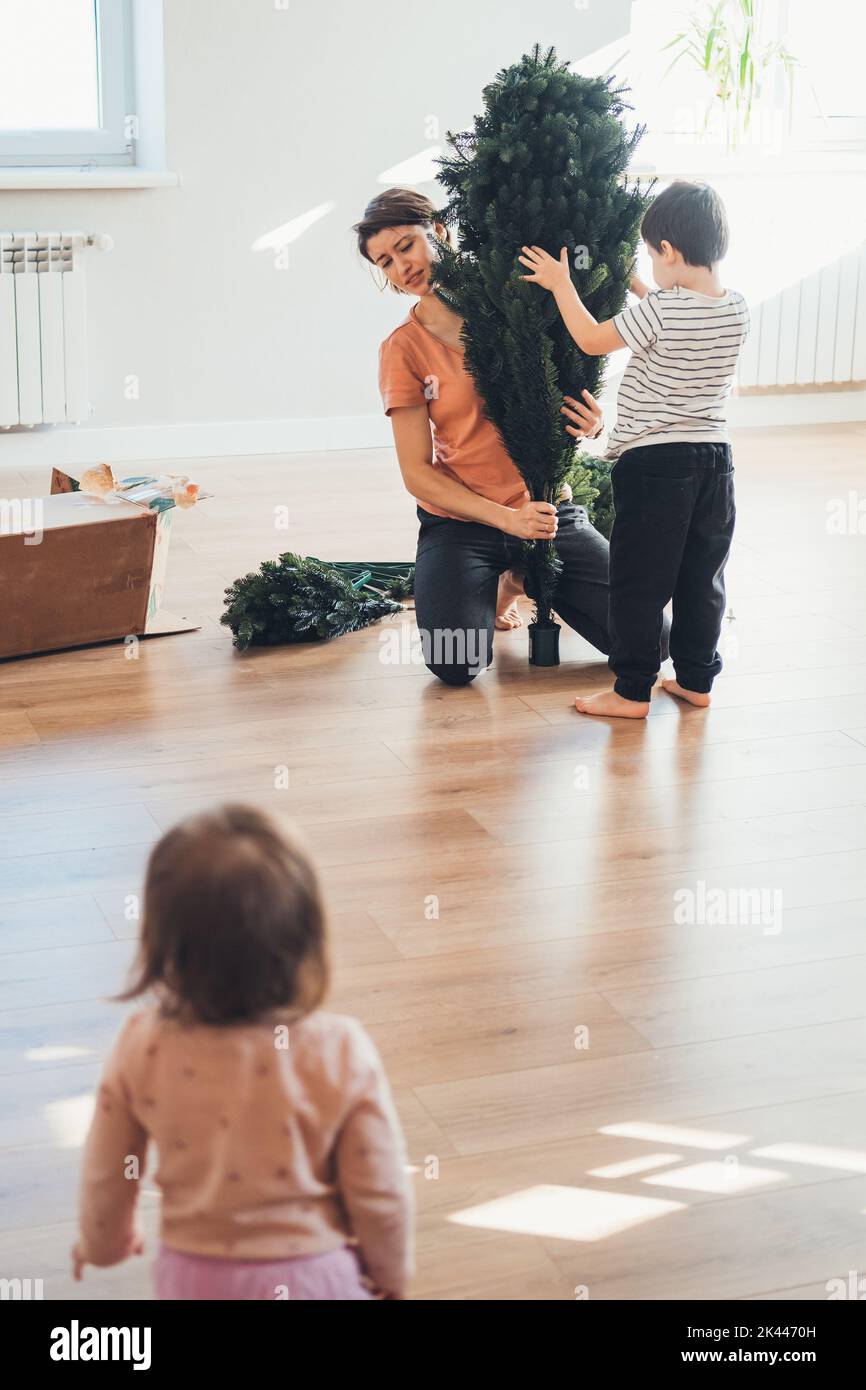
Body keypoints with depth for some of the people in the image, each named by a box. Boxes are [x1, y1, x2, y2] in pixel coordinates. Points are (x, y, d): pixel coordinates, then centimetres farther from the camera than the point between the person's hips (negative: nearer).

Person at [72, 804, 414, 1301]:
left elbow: (106, 1177, -3)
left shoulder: (142, 1049, -19)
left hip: (194, 1277, 2)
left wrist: (104, 1241, 19)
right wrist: (392, 1270, 7)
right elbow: (380, 1190, -13)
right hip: (313, 1274, -2)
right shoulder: (341, 1054, -25)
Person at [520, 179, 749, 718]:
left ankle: (633, 691, 6)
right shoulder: (737, 310, 3)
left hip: (654, 463, -7)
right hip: (715, 461, 7)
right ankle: (696, 678, 24)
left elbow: (591, 339, -7)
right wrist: (636, 287, 27)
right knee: (702, 579, 15)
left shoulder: (660, 310, -18)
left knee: (638, 583, 2)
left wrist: (561, 284, 4)